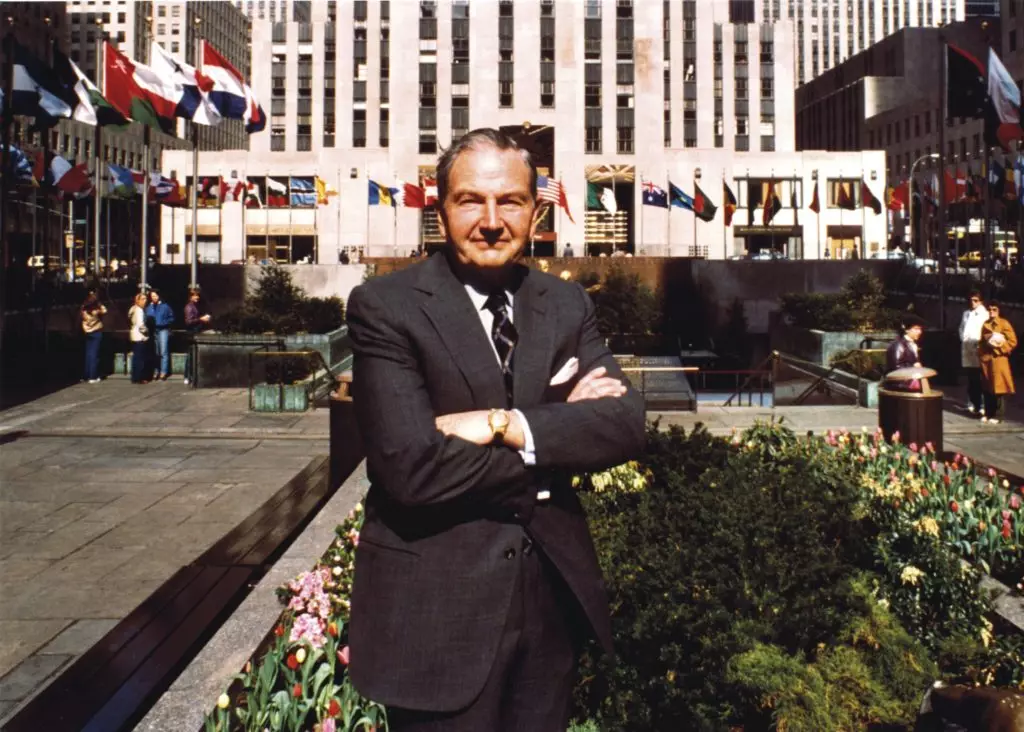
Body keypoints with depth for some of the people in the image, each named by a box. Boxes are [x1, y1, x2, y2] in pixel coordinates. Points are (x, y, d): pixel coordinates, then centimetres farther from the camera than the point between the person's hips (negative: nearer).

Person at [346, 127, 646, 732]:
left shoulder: (568, 304, 5)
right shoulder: (385, 306, -10)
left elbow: (627, 424, -8)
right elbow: (411, 468, -21)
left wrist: (504, 425, -20)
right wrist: (559, 431, -13)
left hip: (554, 591, 5)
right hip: (435, 606, -4)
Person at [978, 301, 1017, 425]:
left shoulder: (1004, 324, -2)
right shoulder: (985, 324, 14)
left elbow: (1013, 341, -6)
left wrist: (999, 347, -15)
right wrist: (980, 355, 7)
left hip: (998, 359, -5)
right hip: (985, 359, 5)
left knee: (998, 388, -4)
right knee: (987, 388, 7)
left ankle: (998, 415, 0)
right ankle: (988, 413, 15)